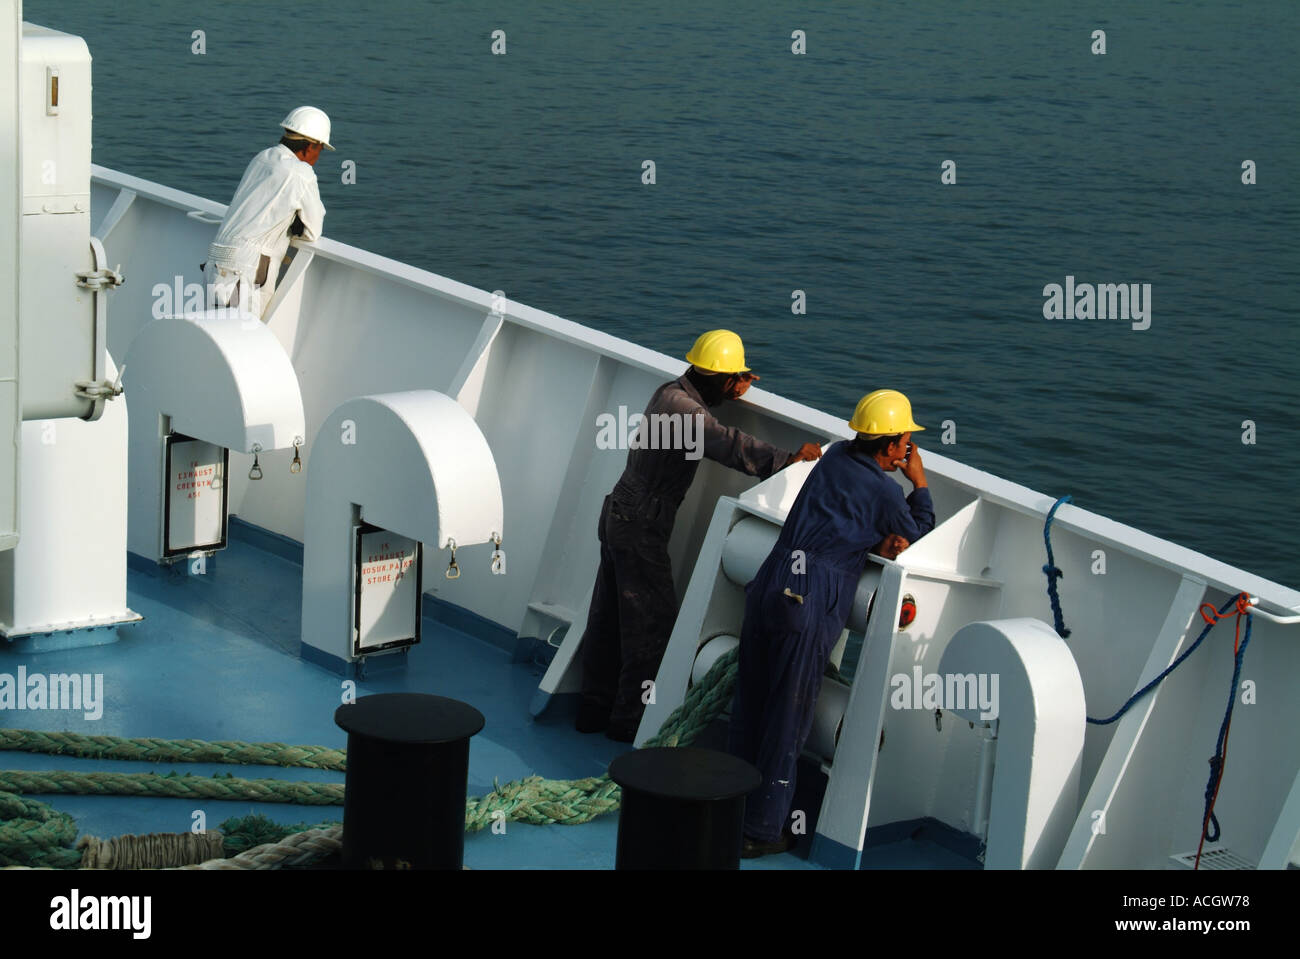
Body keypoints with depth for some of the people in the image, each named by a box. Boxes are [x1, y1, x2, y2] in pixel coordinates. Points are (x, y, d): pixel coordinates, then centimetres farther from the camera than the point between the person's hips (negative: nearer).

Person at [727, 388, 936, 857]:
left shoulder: (836, 456, 16)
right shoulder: (886, 492, -2)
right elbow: (922, 538, 14)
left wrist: (879, 542, 5)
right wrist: (920, 485, 24)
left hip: (768, 585, 7)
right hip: (807, 606, -7)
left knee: (749, 707, 15)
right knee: (786, 721, 2)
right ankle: (761, 830, 8)